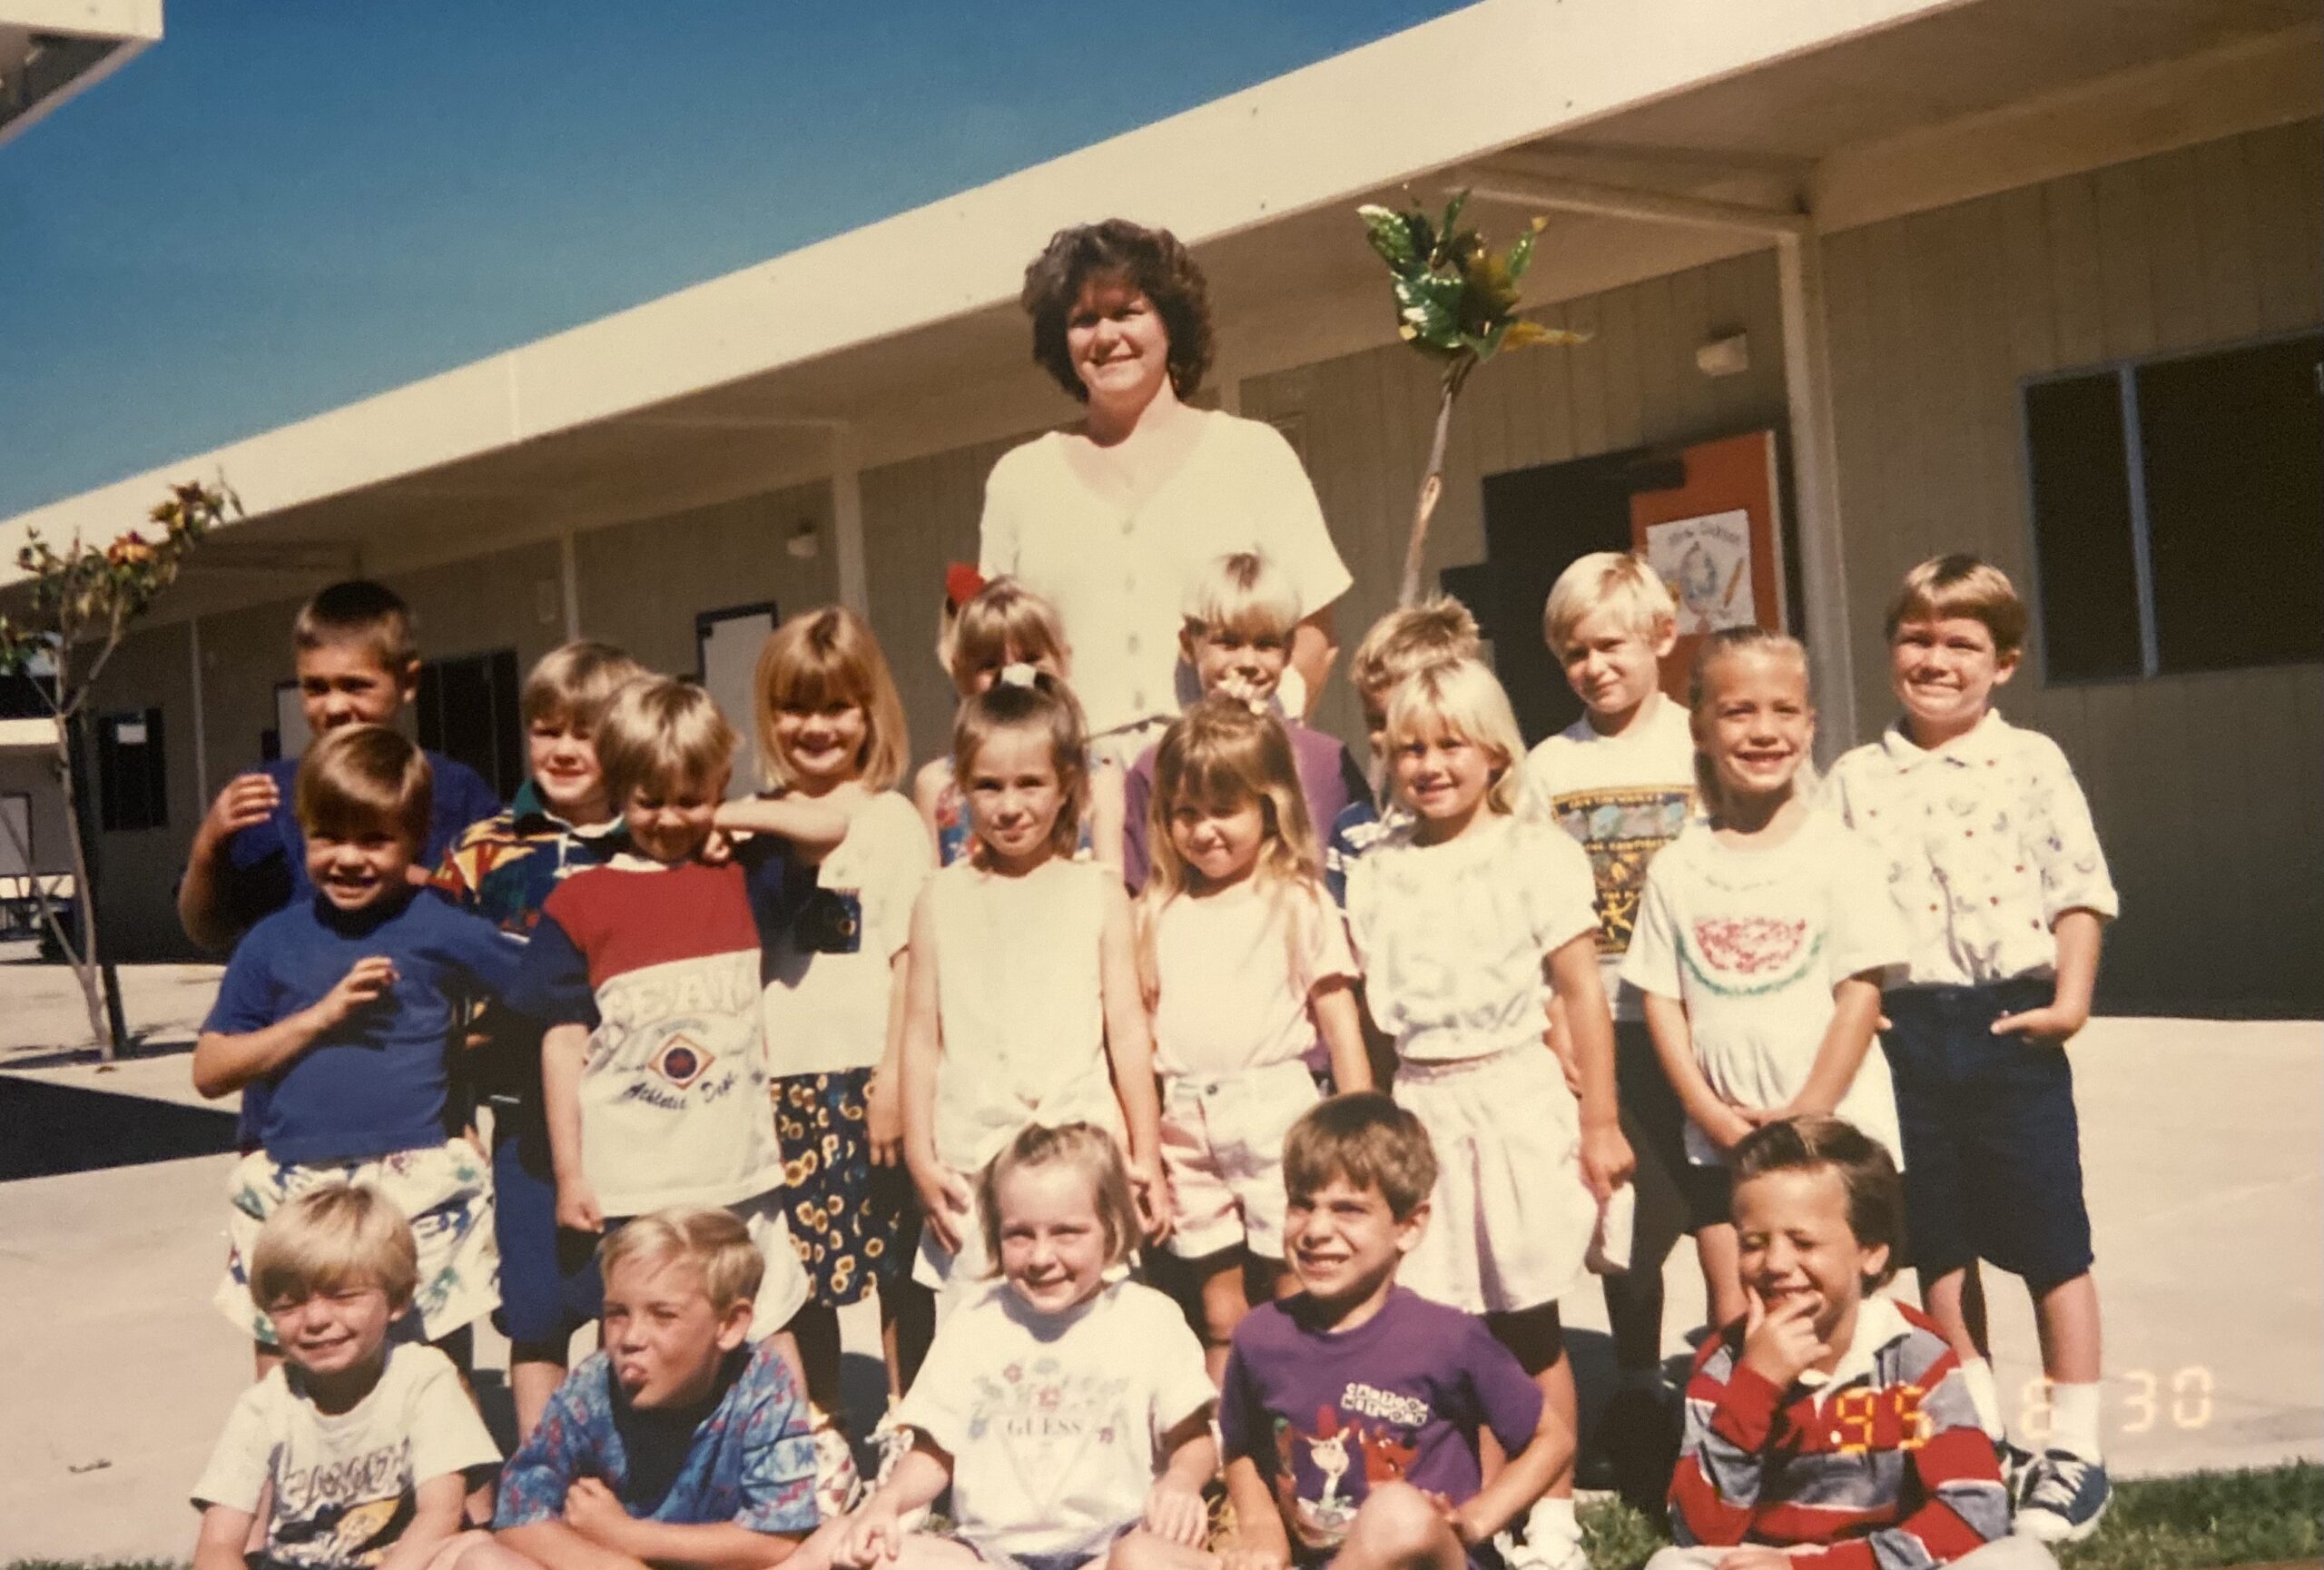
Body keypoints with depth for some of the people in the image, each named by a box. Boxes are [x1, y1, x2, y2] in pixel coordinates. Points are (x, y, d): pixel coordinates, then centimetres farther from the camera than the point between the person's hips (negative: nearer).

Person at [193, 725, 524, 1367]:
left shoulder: (443, 931, -2)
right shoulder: (273, 941, 5)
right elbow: (209, 1071, 1)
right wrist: (320, 1015, -8)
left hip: (417, 1193, -3)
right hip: (291, 1192, 3)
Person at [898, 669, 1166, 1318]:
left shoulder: (1098, 893, 4)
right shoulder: (942, 899, 6)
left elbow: (1128, 1029, 5)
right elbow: (921, 1034, 7)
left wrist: (1146, 1156, 5)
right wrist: (920, 1158, 3)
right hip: (970, 1160, 1)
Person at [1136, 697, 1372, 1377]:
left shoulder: (1298, 904, -1)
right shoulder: (1158, 911, 9)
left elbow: (1340, 1023, -2)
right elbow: (1140, 1027, 12)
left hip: (1275, 1113, -3)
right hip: (1188, 1125, 3)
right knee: (1219, 1314, 10)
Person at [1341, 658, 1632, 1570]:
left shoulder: (1536, 855, -3)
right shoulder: (1377, 873, 8)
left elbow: (1584, 996, -5)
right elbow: (1369, 1009, 11)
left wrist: (1600, 1122, -7)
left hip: (1517, 1096, -3)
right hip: (1420, 1107, 3)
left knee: (1529, 1324, 4)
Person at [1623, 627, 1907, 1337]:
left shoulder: (1839, 854, -4)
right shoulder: (1677, 867, 3)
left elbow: (1861, 992, -7)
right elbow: (1661, 998, 2)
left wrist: (1806, 1112, -12)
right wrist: (1709, 1111, -8)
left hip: (1835, 1131, -2)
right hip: (1721, 1139, 2)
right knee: (1734, 1318, 6)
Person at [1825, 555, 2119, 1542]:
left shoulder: (2031, 763, 0)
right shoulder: (1856, 778, 7)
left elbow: (2080, 890, -3)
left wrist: (2071, 999, -11)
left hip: (2011, 1023, -3)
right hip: (1906, 1029, 3)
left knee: (2050, 1245, 3)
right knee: (1938, 1247, 12)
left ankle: (2074, 1452, 14)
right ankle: (1979, 1438, 26)